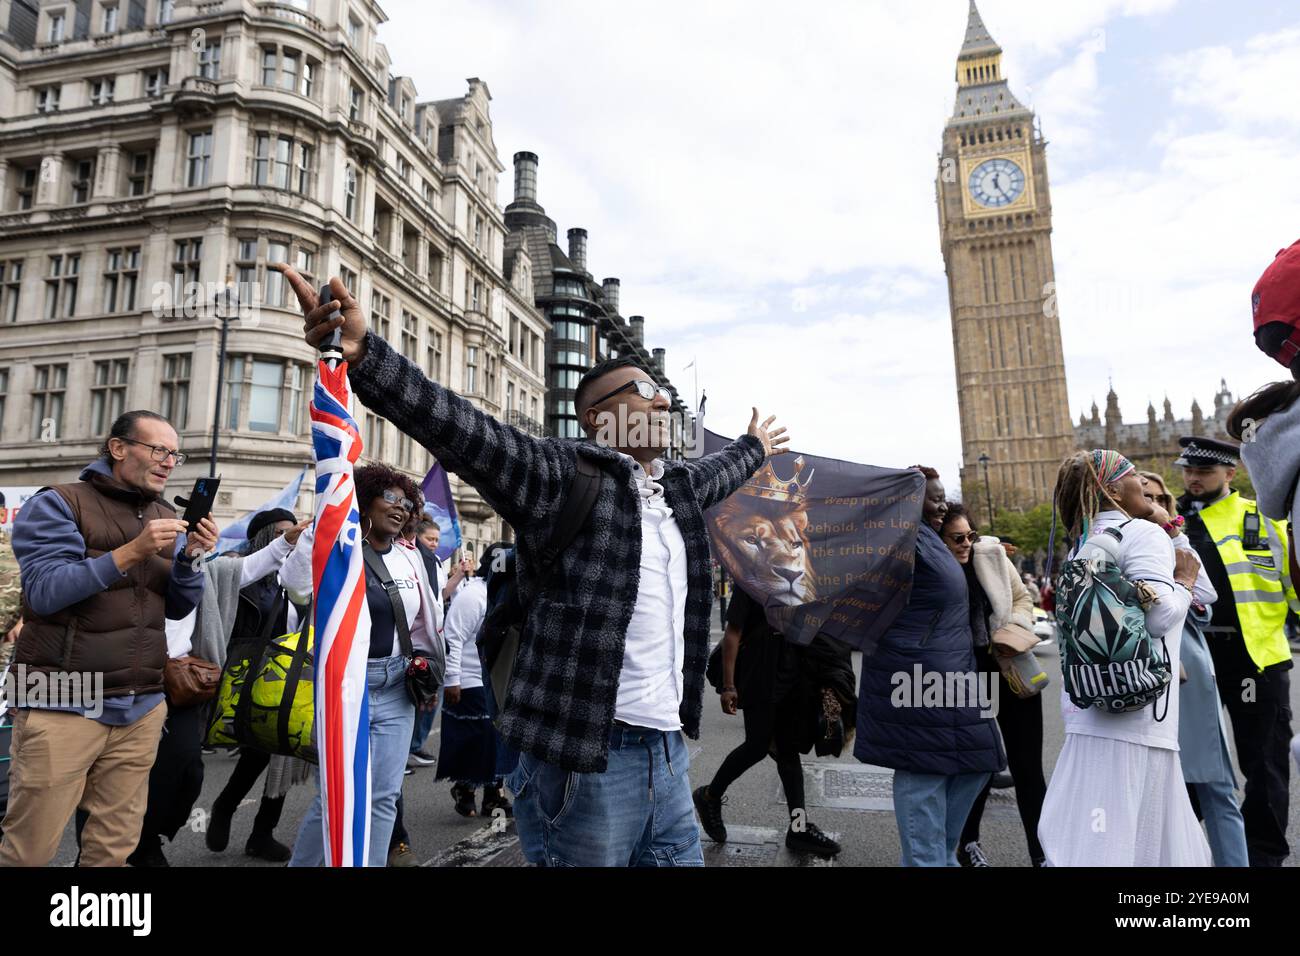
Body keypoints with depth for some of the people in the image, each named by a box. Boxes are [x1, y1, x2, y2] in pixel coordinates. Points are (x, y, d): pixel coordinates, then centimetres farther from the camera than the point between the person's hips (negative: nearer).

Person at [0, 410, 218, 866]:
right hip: (64, 706, -4)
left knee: (115, 845, 11)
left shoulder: (167, 517, 10)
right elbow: (44, 590, -16)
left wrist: (191, 557, -9)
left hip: (141, 709, 5)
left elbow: (178, 608, 8)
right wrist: (131, 552, -24)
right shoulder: (58, 503, -4)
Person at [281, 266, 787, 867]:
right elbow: (463, 431, -23)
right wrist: (363, 356, -35)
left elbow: (715, 472, 36)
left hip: (669, 750, 8)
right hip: (586, 756, -7)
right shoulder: (563, 476, -10)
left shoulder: (678, 487, 14)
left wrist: (755, 448, 54)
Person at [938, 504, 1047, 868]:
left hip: (1013, 670, 3)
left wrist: (1012, 630, -7)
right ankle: (968, 843, 34)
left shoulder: (991, 554, -2)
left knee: (1027, 766, 6)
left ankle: (1041, 852, 20)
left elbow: (1022, 597, 9)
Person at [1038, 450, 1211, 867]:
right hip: (1133, 708, -8)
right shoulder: (1144, 534, -8)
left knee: (1099, 833, 15)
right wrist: (1185, 581, 1)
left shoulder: (1084, 543, 17)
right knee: (1120, 839, -4)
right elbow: (1159, 616, -18)